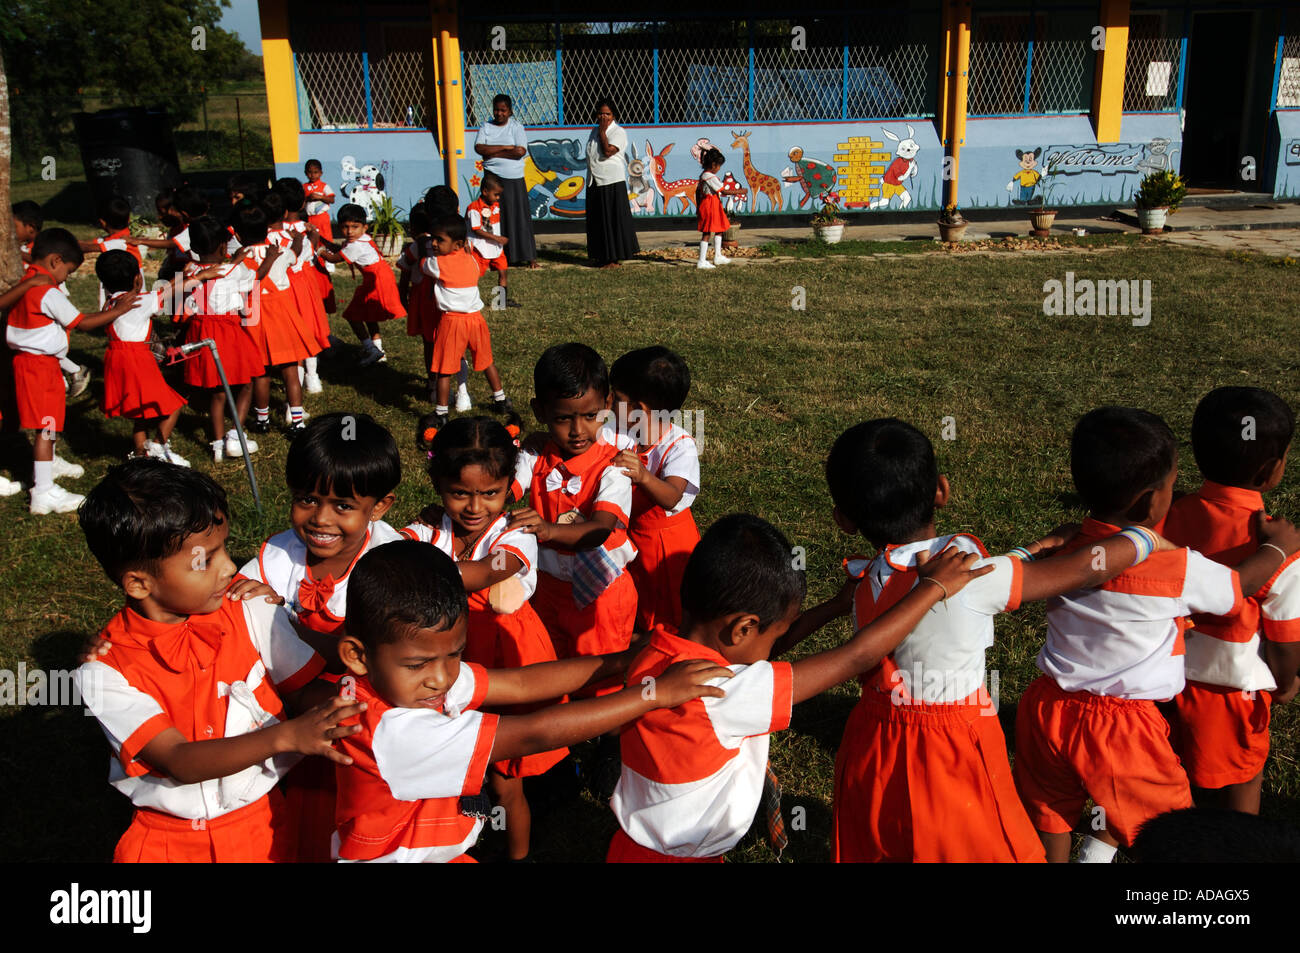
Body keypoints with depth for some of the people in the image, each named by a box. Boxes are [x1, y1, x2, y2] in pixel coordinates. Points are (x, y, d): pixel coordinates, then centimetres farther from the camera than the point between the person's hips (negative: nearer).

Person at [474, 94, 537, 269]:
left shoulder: (516, 127, 3)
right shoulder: (486, 127, 10)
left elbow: (520, 151, -12)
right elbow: (479, 148, -7)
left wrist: (493, 153, -10)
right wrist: (505, 147, -12)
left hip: (514, 179, -1)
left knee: (518, 215, -1)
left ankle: (528, 256, 5)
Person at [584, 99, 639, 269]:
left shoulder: (618, 132, -8)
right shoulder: (595, 130, 15)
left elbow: (608, 151, -22)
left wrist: (602, 132, -13)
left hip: (612, 182, -8)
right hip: (594, 183, 8)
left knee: (613, 220, -4)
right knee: (597, 221, 9)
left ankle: (614, 258, 0)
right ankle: (602, 256, 17)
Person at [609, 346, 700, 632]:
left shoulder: (680, 446, -28)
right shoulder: (624, 434, -11)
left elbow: (671, 498, -43)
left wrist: (643, 476, -63)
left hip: (667, 536, -5)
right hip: (630, 532, 5)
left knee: (672, 614, 16)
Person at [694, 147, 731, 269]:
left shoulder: (702, 175, 9)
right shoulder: (711, 178, -19)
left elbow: (697, 192, 14)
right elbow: (724, 191, -17)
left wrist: (698, 207, 19)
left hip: (704, 205, 10)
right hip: (711, 206, -10)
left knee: (719, 230, 19)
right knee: (706, 233, -6)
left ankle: (718, 256, 28)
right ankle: (702, 261, -3)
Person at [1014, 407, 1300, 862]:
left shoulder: (1065, 552, -6)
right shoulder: (1180, 570, -16)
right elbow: (1239, 583, 3)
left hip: (1048, 709, 5)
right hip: (1120, 727, -5)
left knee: (1050, 822, 23)